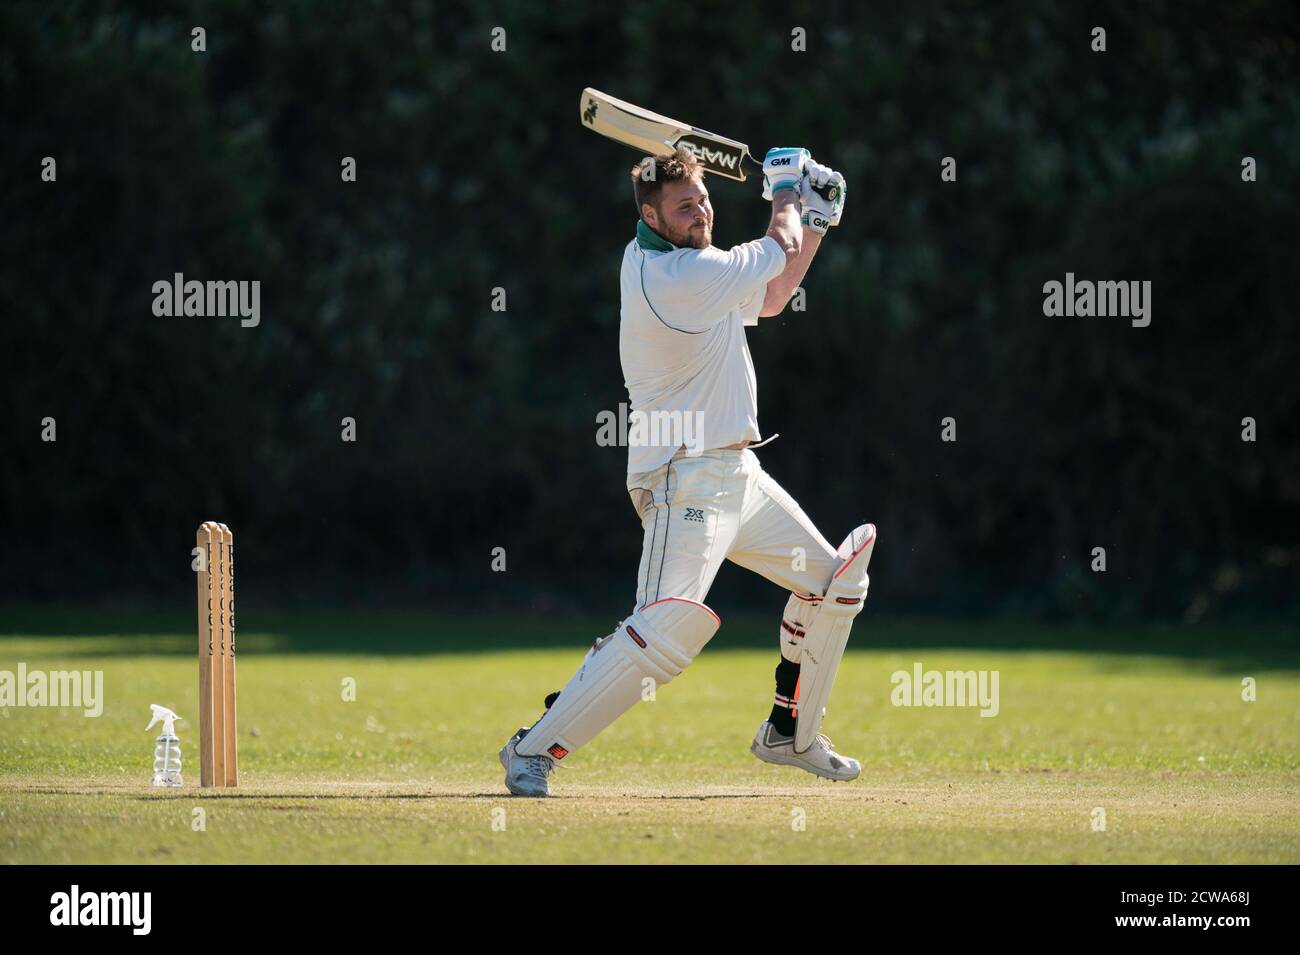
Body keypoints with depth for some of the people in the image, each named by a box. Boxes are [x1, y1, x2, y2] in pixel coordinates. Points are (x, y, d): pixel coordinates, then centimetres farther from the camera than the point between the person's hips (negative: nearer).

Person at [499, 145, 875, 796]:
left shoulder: (650, 257, 9)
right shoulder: (677, 278, -22)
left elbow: (769, 299, 22)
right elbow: (778, 250, -6)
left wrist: (816, 222, 16)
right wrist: (787, 198, 14)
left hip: (738, 473, 11)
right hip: (687, 478, -11)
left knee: (832, 580, 20)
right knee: (669, 628, -24)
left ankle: (789, 735, 32)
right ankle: (534, 750, -19)